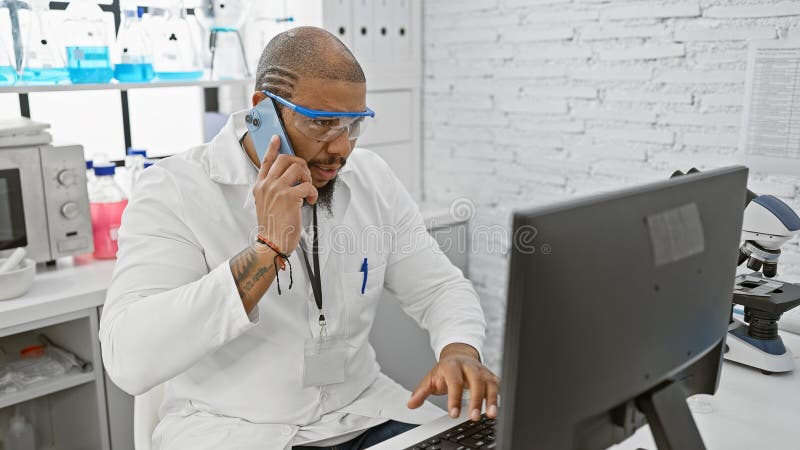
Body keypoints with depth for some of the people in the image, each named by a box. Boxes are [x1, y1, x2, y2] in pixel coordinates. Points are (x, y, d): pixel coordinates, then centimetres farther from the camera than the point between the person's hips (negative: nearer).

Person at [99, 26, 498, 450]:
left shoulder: (372, 180, 0)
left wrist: (459, 351, -17)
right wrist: (268, 249, -30)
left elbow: (441, 287, 5)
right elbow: (128, 361, -24)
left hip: (362, 414, 4)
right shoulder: (174, 190, -14)